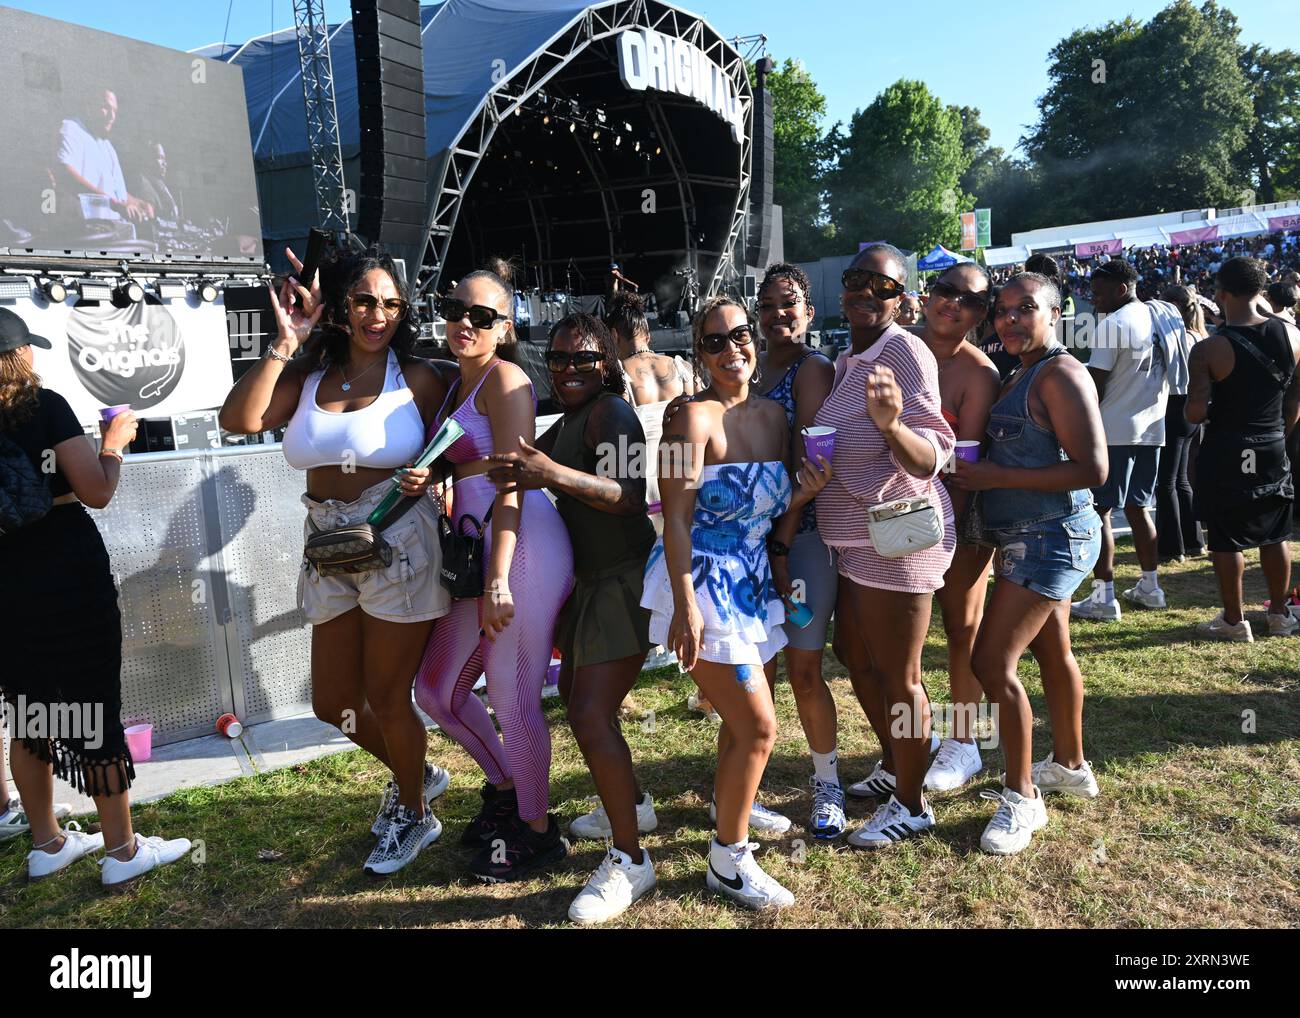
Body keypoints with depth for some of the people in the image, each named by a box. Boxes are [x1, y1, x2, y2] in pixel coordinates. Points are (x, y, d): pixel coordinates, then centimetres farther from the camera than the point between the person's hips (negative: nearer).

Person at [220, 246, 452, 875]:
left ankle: (414, 814, 31)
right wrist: (285, 342, -12)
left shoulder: (416, 378, -4)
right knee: (333, 702, 14)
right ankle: (415, 771, 41)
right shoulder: (307, 374, 5)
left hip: (399, 546, -5)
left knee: (386, 698, 5)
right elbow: (239, 420, -11)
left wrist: (429, 479, -19)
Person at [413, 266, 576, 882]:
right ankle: (505, 792, 36)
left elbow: (511, 484, -14)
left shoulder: (504, 379, -7)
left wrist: (498, 581, -19)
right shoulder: (453, 385, 18)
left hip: (524, 548, -9)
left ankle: (538, 833, 19)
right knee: (437, 691, 15)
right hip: (478, 552, 9)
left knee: (513, 702, -3)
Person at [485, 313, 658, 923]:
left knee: (592, 716, -14)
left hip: (624, 580, -10)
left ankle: (629, 861, -1)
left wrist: (556, 475, -42)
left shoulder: (611, 412, -15)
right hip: (587, 579, 10)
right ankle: (632, 804, 39)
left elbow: (631, 497, -29)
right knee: (576, 693, 20)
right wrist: (517, 479, -11)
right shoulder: (562, 425, 13)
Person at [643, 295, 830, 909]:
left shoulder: (774, 416, 7)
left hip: (750, 582, 8)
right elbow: (676, 518, -19)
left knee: (741, 716, 21)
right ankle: (728, 863, 13)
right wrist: (685, 606, -25)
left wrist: (805, 493, -7)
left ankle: (728, 809, 47)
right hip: (700, 583, -7)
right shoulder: (694, 418, -15)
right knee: (758, 727, -5)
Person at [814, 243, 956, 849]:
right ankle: (892, 767, 43)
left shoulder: (904, 351, -16)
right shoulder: (847, 362, 12)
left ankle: (911, 805, 21)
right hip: (854, 537, 10)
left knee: (898, 677, 2)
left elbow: (929, 459, -25)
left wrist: (892, 424, -42)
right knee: (856, 657, 22)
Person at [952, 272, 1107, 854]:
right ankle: (1069, 766, 39)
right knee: (1052, 652, 21)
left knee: (992, 661, -11)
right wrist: (976, 471, 1)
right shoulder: (1020, 376, 13)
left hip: (1051, 537, -10)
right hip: (1032, 537, 10)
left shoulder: (1061, 374, -17)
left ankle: (1022, 798, 4)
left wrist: (995, 477, -24)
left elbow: (1092, 468, -24)